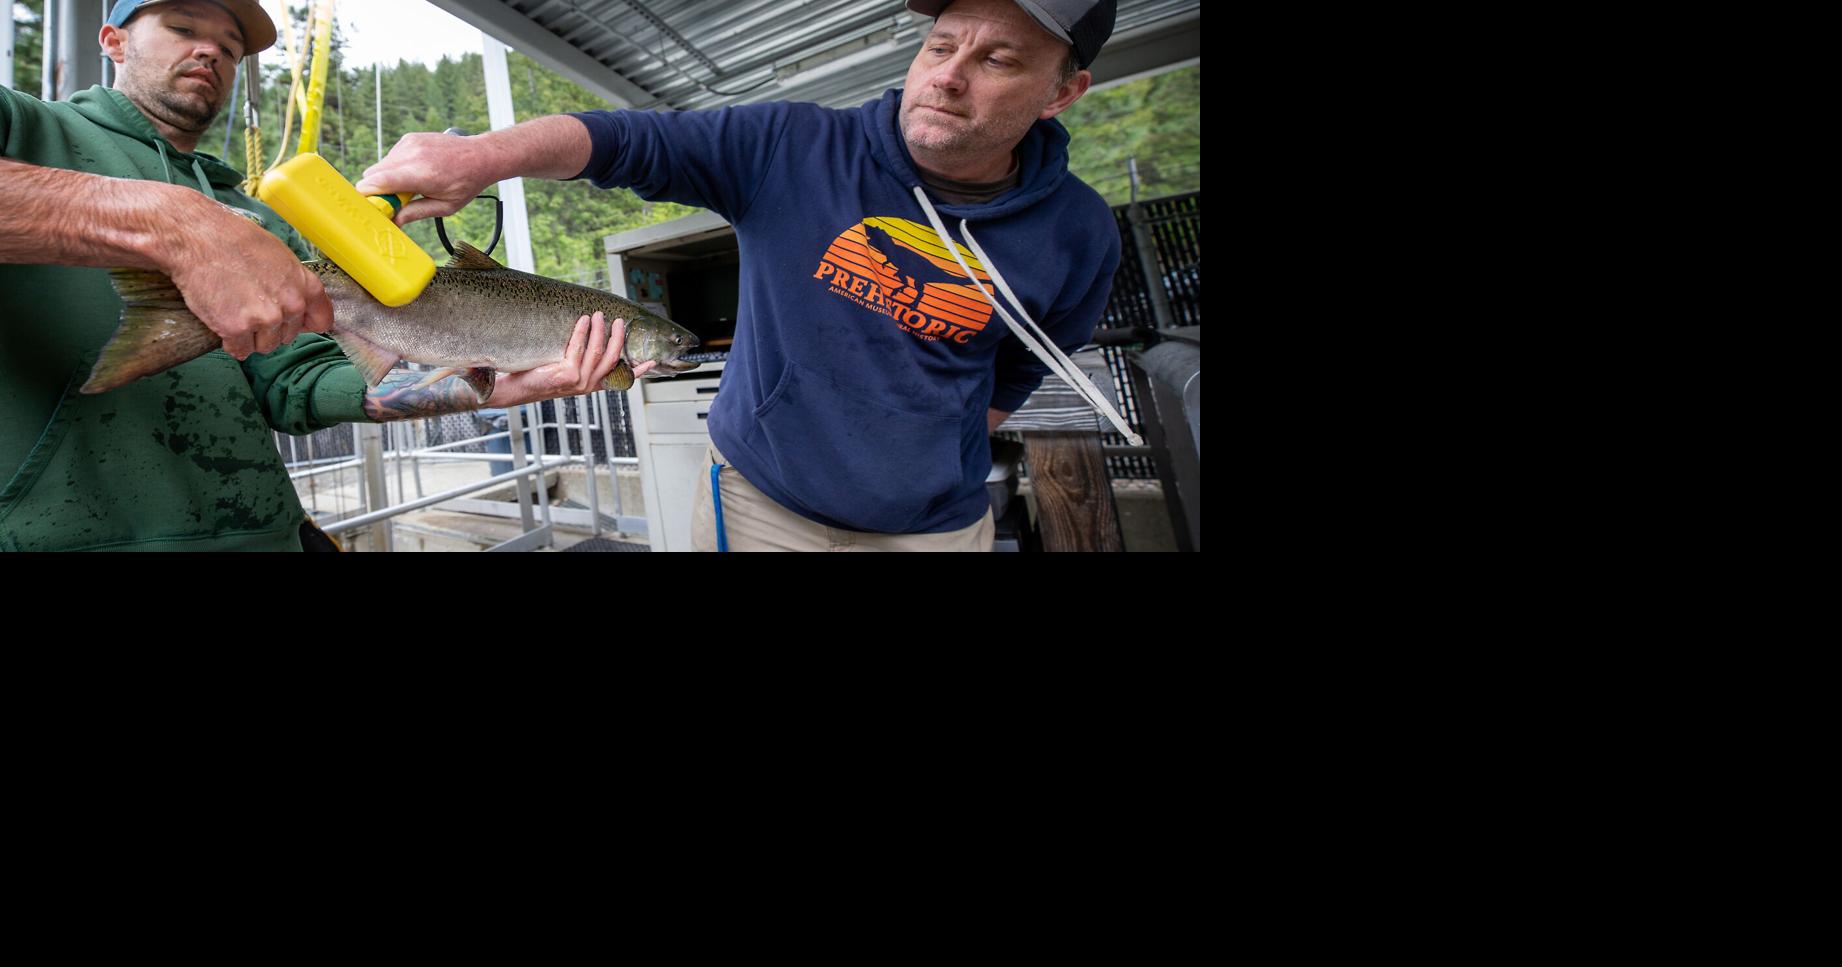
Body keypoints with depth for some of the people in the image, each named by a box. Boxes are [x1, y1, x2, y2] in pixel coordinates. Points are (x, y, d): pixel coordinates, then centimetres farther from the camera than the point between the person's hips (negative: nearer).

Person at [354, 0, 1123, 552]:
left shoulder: (1078, 238, -7)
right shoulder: (792, 146, -11)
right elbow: (629, 138, -15)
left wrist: (937, 461, 8)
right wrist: (485, 154, -31)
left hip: (934, 526, 1)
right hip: (755, 499, 0)